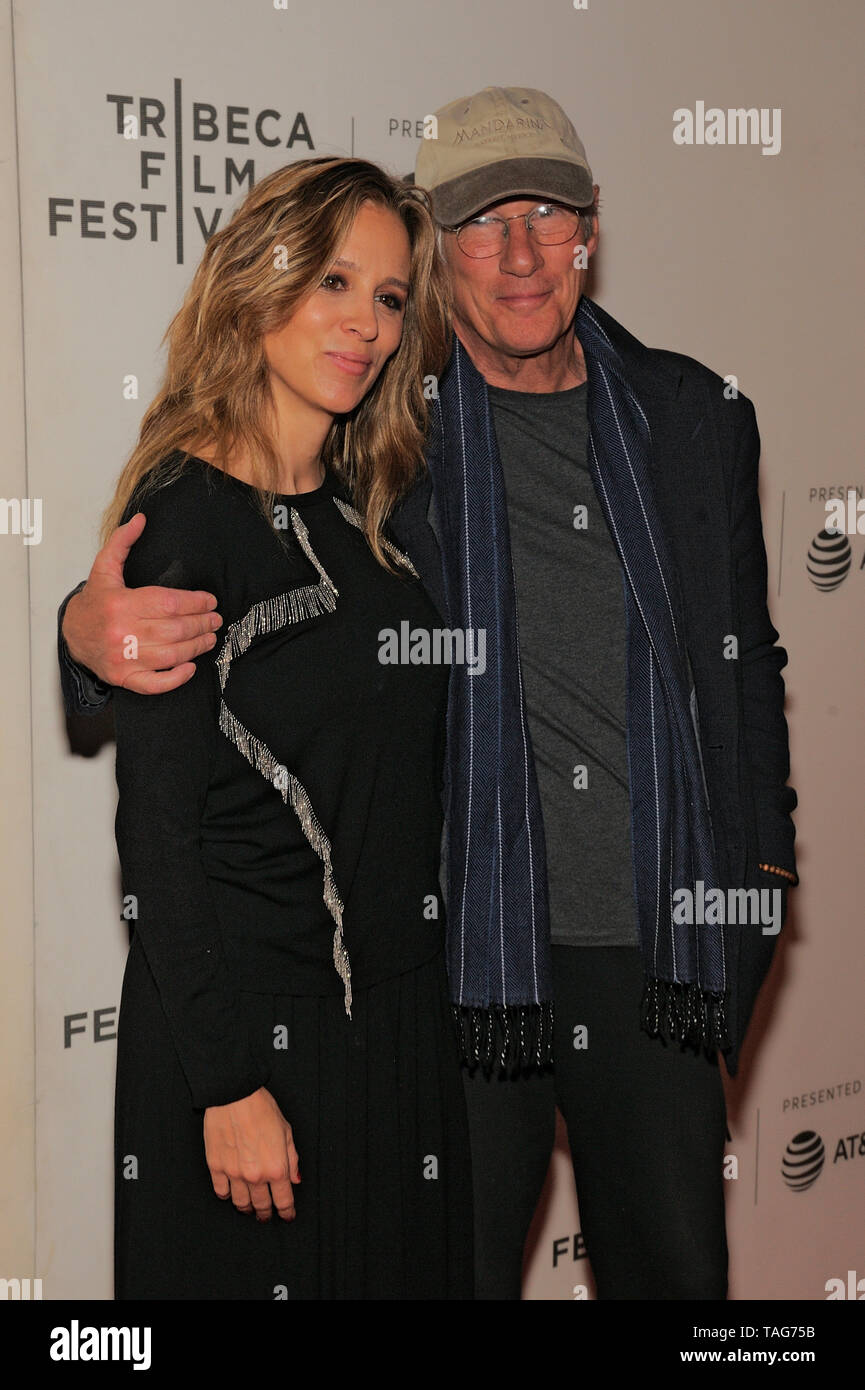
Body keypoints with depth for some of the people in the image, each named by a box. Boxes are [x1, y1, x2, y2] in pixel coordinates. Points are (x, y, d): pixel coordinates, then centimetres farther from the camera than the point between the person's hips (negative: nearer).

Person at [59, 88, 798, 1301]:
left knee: (676, 1271, 17)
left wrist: (761, 867, 14)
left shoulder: (695, 418, 7)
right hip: (465, 959, -3)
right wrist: (94, 631, -28)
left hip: (659, 952, 4)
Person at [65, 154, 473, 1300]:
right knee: (252, 1269, 7)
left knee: (406, 1267, 17)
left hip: (400, 1007, 7)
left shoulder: (379, 506, 8)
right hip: (247, 1018, -7)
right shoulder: (185, 516, -13)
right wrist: (229, 1083, -17)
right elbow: (157, 828, -16)